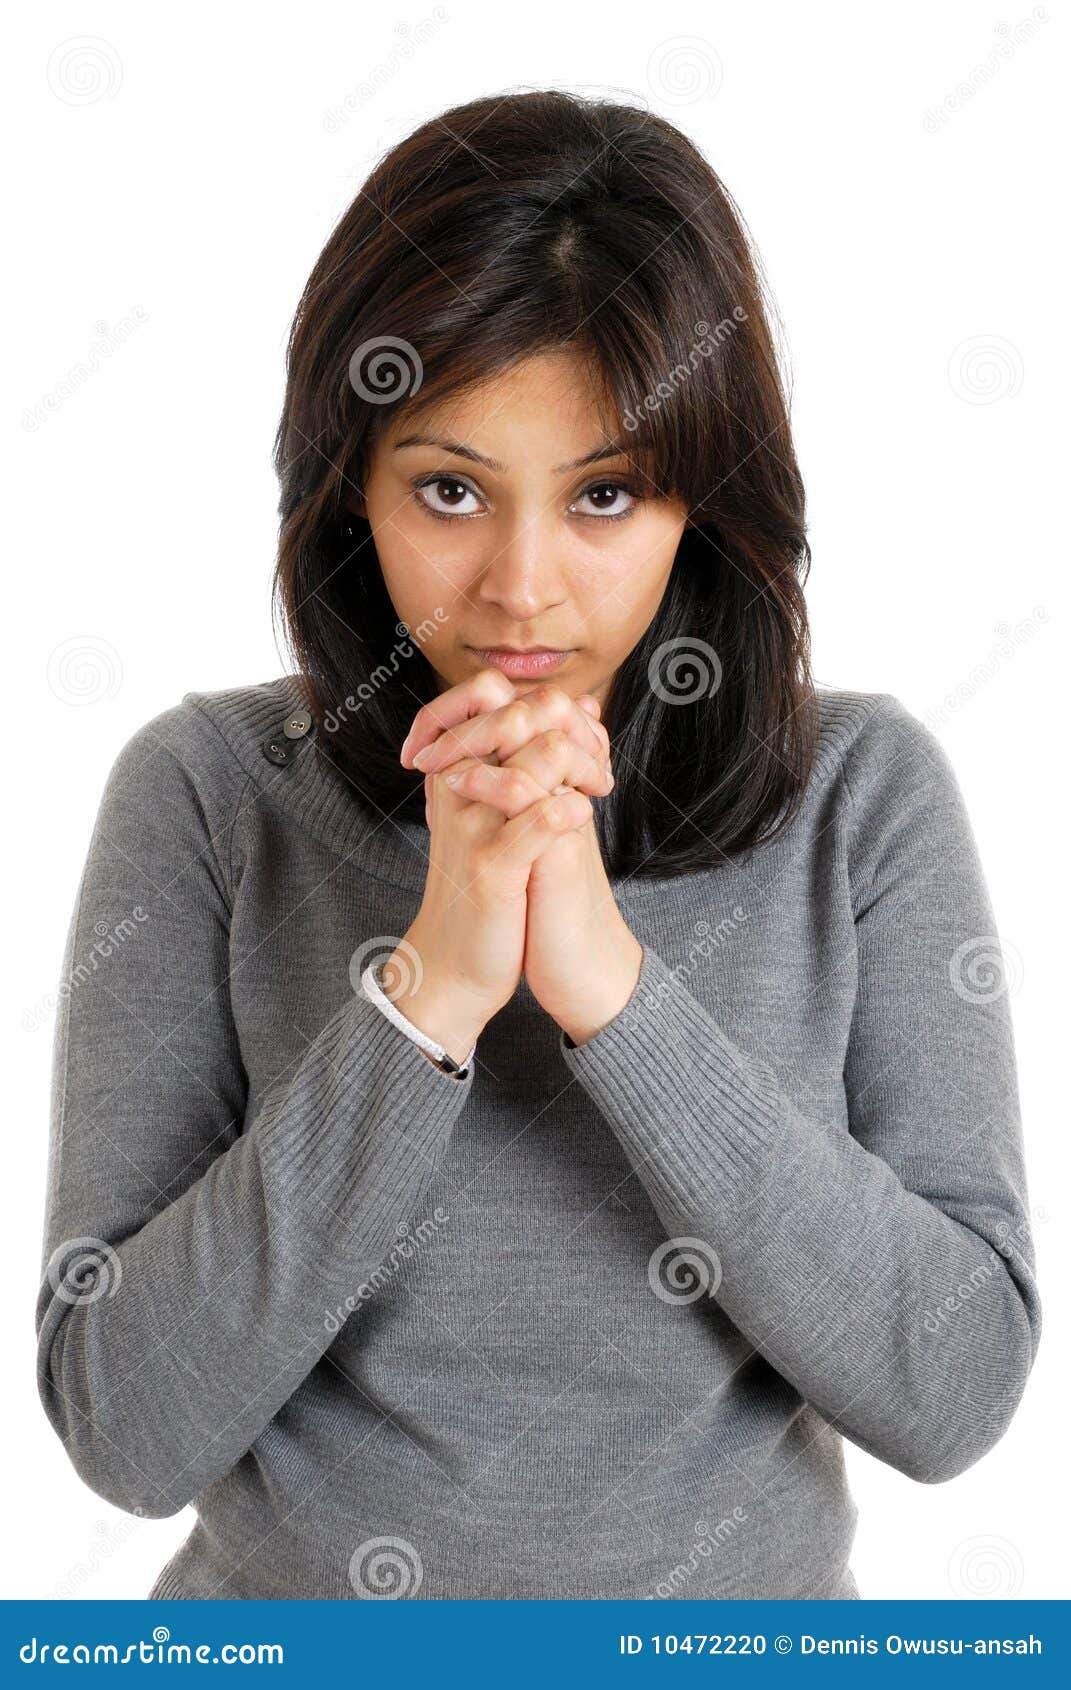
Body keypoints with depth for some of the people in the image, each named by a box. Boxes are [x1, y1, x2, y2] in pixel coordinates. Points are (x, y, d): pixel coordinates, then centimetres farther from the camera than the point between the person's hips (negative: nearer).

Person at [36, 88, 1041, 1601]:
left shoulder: (860, 793, -12)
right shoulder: (209, 795, -14)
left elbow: (956, 1391, -18)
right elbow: (129, 1431, -18)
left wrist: (612, 985, -27)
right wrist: (429, 988, -29)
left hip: (740, 1603, 1)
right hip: (293, 1602, 0)